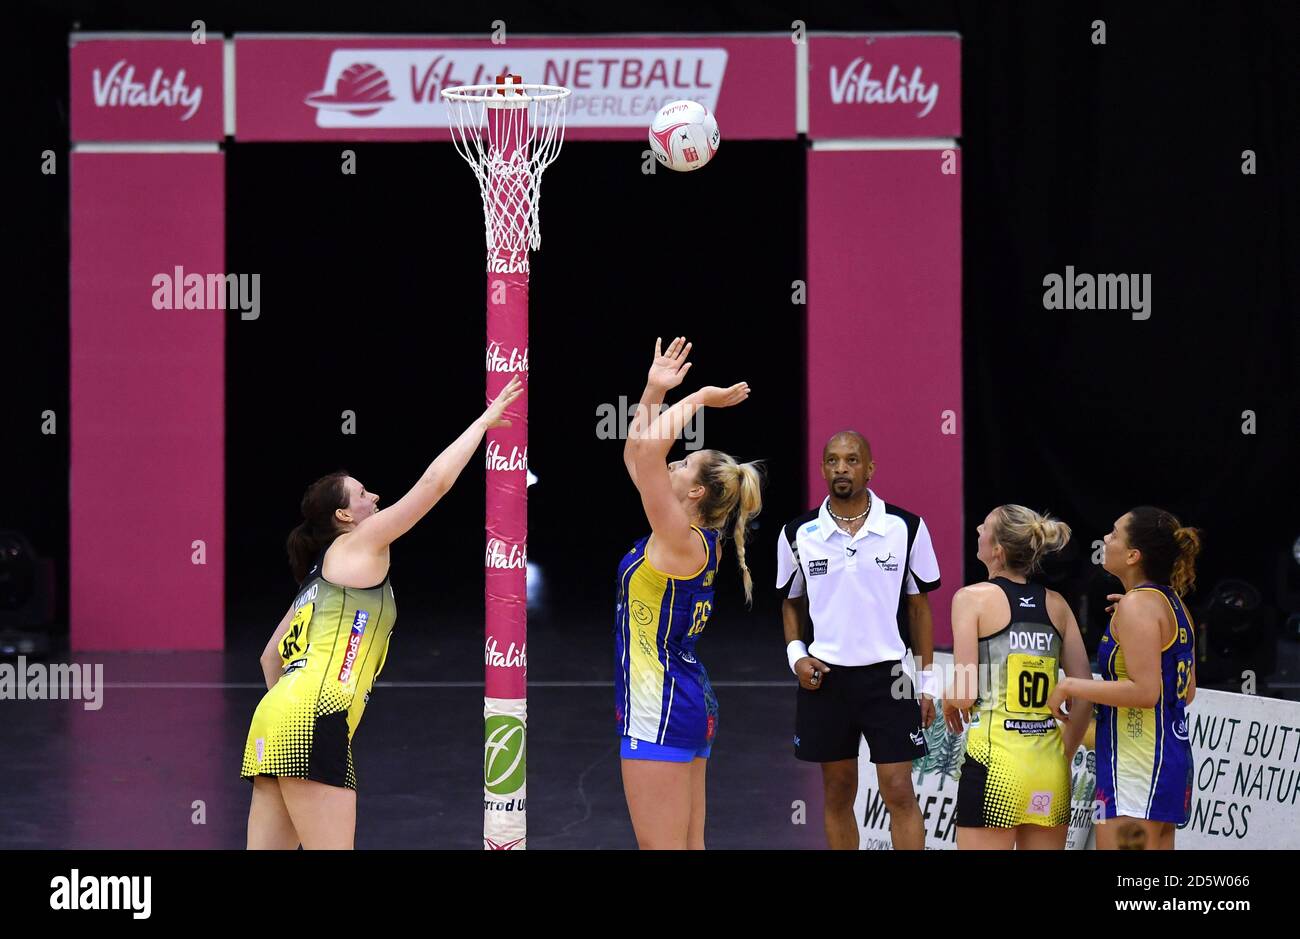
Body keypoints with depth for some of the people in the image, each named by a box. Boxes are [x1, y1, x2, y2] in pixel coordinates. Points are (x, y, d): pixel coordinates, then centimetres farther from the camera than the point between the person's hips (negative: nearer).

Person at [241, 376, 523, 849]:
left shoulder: (319, 574, 27)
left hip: (276, 717, 9)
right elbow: (434, 481, 1)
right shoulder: (357, 545, 4)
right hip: (313, 720, -9)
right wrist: (485, 420, 10)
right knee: (332, 849, -12)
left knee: (268, 850, 3)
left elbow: (271, 657, 30)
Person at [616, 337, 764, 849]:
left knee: (663, 849, -9)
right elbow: (636, 454, 19)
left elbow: (650, 446, -26)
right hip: (691, 706, 10)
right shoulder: (692, 537, 10)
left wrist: (701, 397, -13)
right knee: (689, 848, 10)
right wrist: (654, 390, 15)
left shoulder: (683, 541, -15)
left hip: (661, 710, -10)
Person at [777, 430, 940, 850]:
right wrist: (796, 655, -2)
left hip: (887, 676, -2)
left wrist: (927, 680, 2)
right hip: (824, 677, 2)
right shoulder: (798, 534, 1)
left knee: (899, 792, -6)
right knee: (838, 794, 8)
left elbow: (919, 606, 4)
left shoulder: (906, 528, -2)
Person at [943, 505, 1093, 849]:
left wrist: (949, 702, 12)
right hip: (1050, 761, 5)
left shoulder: (973, 598, -4)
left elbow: (965, 695, -9)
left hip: (995, 759, -5)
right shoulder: (1056, 604, 10)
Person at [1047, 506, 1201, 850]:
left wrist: (1071, 686, -13)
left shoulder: (1137, 605, -14)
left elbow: (1145, 691, -21)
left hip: (1136, 766, -10)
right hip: (1172, 754, 10)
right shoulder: (1172, 603, 14)